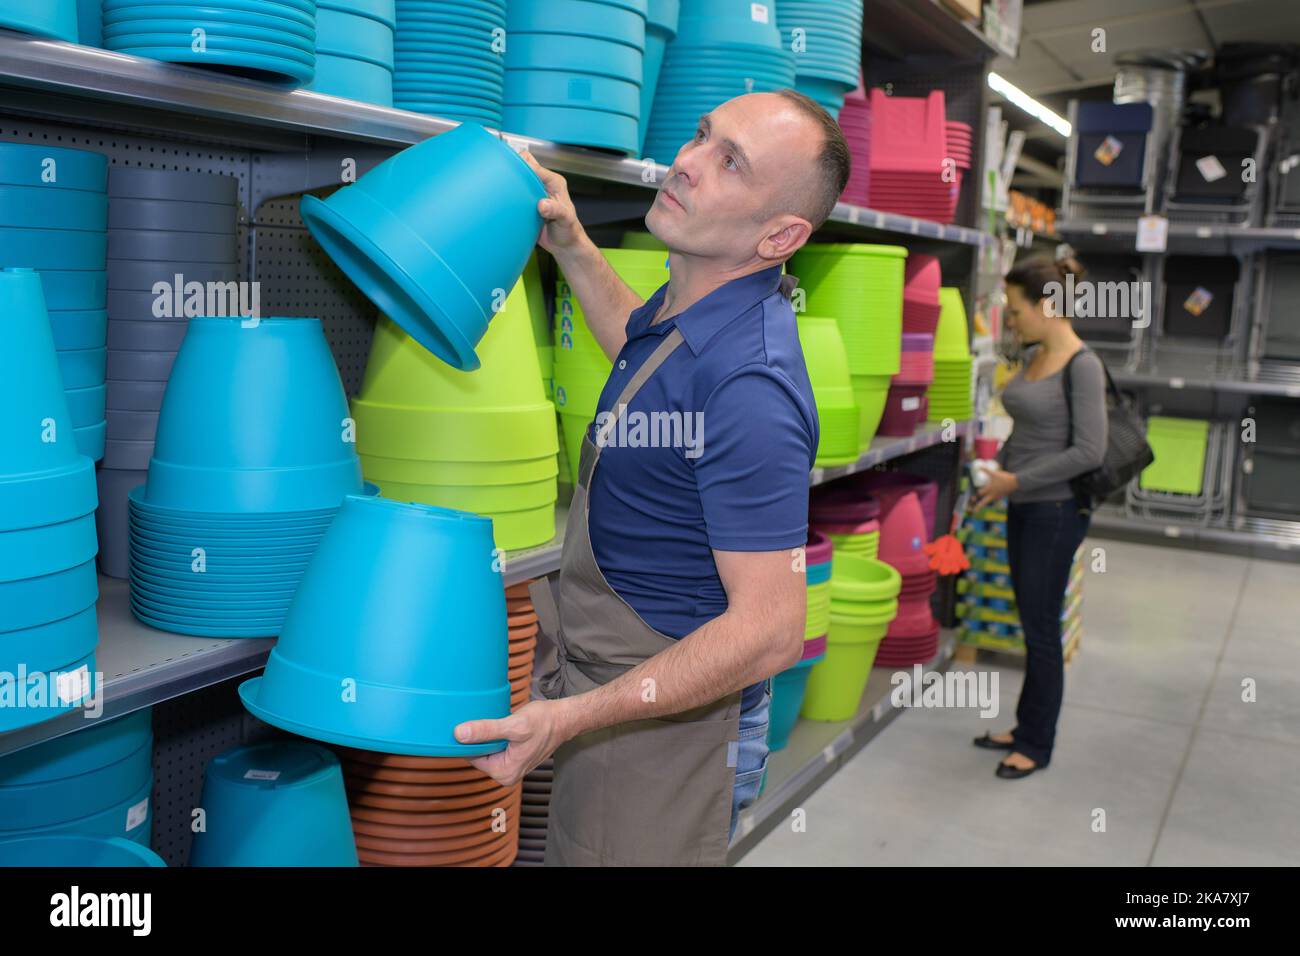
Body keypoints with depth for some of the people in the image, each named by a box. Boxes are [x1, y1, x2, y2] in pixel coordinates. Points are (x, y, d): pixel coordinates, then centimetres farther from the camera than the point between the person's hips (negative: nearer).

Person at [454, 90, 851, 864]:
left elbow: (769, 628, -30)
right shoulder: (698, 302, 0)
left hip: (669, 726, -9)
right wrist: (570, 245, 13)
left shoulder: (748, 386, -30)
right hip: (608, 680, 9)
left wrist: (574, 717, -31)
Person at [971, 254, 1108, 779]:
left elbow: (1089, 451, -20)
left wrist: (1016, 480, -16)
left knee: (1041, 627, 1)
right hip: (1024, 506, 8)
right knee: (1031, 622, 16)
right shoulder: (1033, 357, 8)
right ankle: (1027, 729, 29)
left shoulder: (1082, 366, -16)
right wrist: (998, 469, 6)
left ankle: (1037, 745, 15)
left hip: (1056, 510, -8)